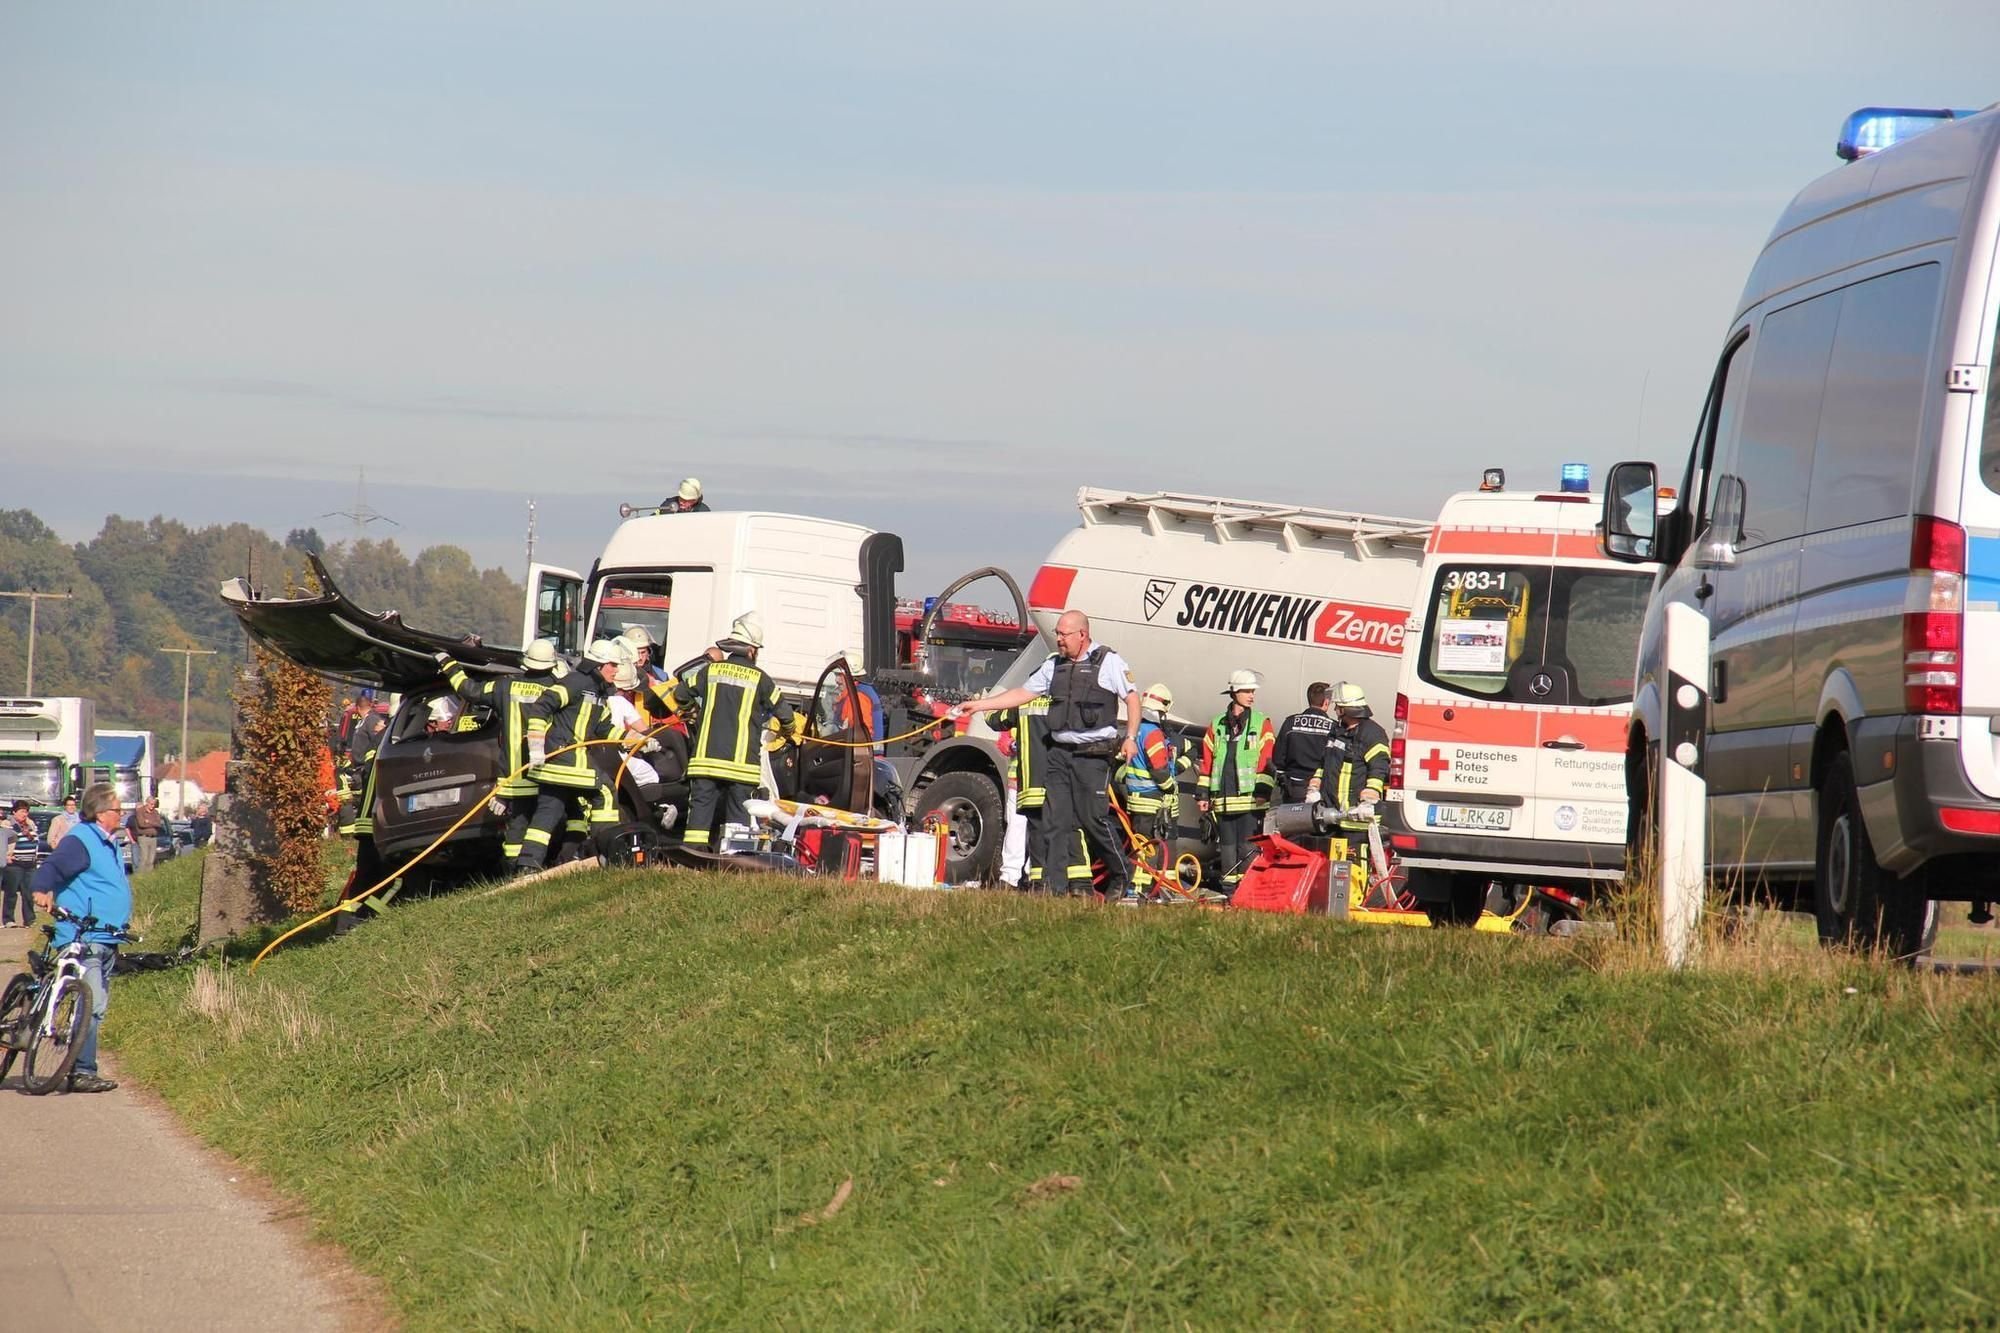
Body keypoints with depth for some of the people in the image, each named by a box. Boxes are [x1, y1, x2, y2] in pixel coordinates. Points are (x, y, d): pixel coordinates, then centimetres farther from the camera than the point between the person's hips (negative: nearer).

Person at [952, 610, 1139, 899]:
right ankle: (1057, 888, 1)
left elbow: (1132, 697, -1)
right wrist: (978, 705, 15)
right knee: (1055, 822, 0)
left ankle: (1120, 876, 11)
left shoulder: (1108, 662, -1)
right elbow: (1023, 693, 19)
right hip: (1059, 754, 6)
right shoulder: (1055, 665, 16)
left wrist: (1131, 737, -11)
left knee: (1093, 818, -8)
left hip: (1093, 755, -6)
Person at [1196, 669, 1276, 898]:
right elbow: (1207, 761, 15)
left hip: (1249, 797, -3)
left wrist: (1263, 791, -9)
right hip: (1223, 797, 3)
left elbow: (1267, 760, -1)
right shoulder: (1217, 725, 14)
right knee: (1227, 845, 6)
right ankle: (1228, 891, 10)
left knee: (1247, 845, -9)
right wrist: (1203, 793, 11)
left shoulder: (1261, 724, 5)